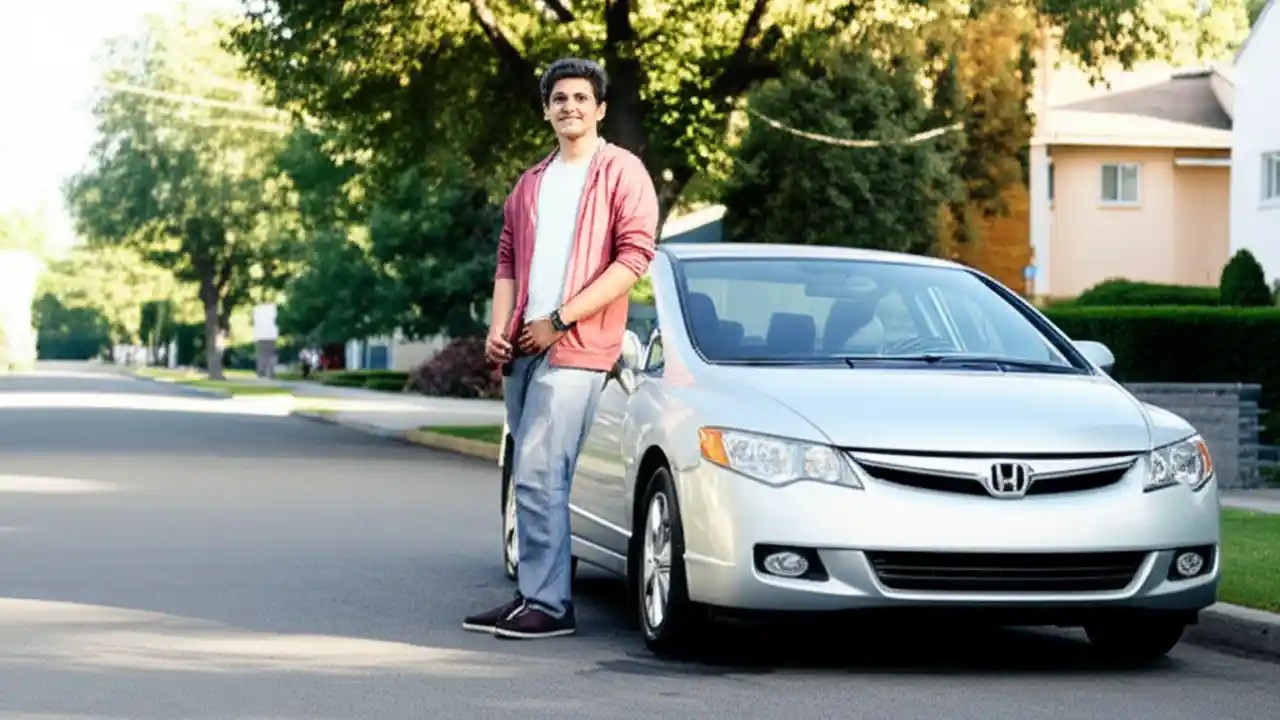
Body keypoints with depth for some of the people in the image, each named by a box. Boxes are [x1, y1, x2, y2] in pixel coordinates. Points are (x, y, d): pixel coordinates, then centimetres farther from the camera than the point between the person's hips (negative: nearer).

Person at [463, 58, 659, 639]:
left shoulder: (621, 172, -1)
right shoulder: (530, 184, 20)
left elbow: (635, 256, -10)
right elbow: (508, 261, 19)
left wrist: (560, 320, -14)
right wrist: (498, 329, 1)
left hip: (575, 349, -7)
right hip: (523, 348, 7)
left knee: (538, 473, -15)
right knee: (532, 475, 10)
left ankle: (549, 603, -11)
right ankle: (532, 594, 16)